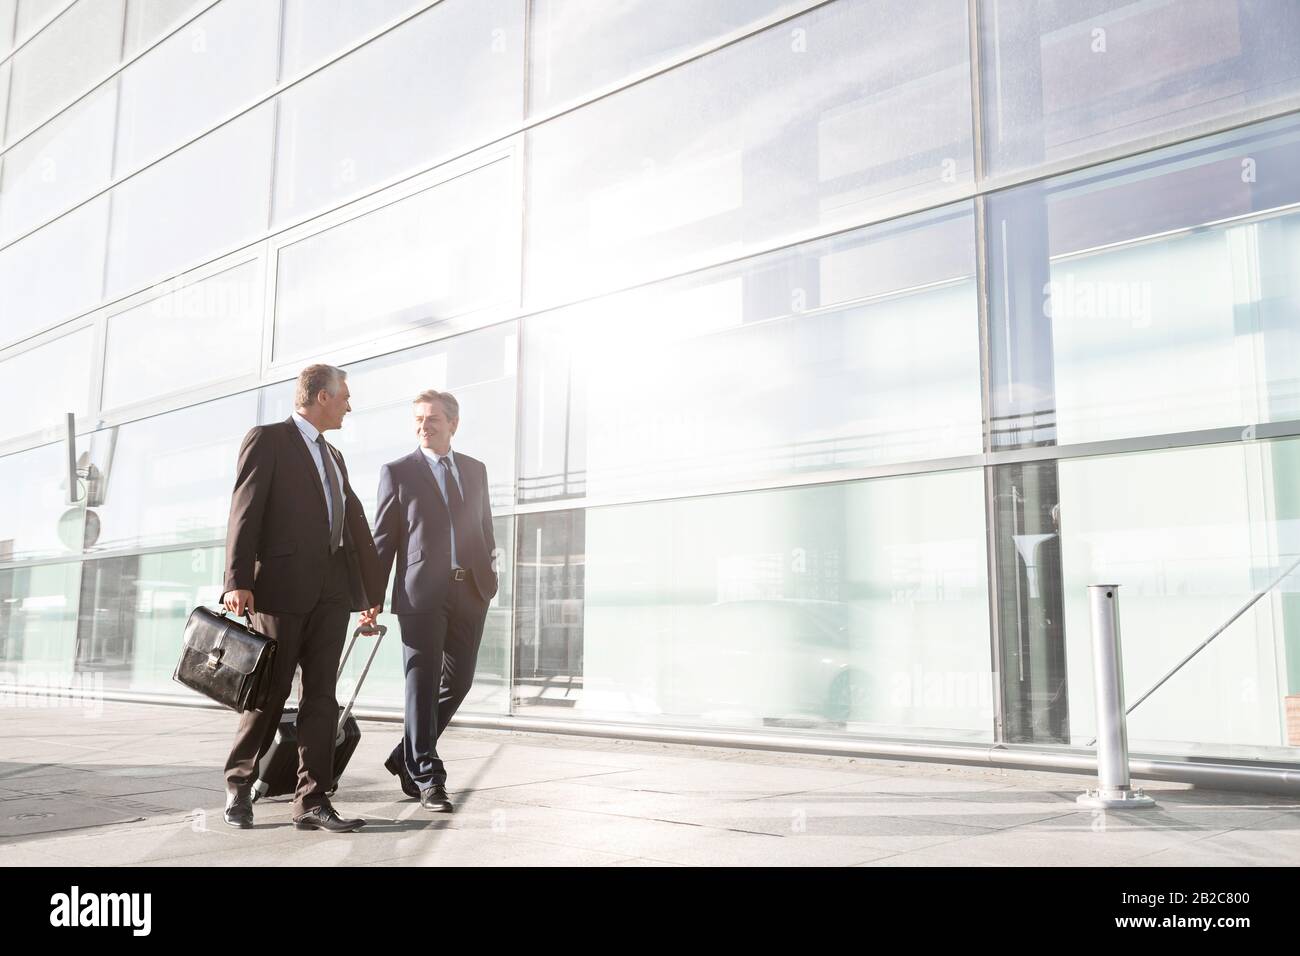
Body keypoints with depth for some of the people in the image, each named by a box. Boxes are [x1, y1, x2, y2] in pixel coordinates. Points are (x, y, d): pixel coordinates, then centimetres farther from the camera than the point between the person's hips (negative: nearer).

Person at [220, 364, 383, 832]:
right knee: (270, 691, 2)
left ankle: (312, 801, 7)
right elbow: (245, 511, -9)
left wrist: (371, 588, 19)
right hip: (283, 585, -6)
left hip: (332, 590, 7)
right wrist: (238, 580, -18)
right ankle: (238, 785, 21)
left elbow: (355, 524, 20)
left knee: (321, 696, 3)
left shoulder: (333, 456, 22)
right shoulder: (268, 439, 0)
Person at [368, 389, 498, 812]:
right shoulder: (398, 472, 4)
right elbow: (382, 539, 2)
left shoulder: (475, 469, 15)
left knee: (458, 682, 7)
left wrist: (491, 579, 10)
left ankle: (407, 758, 26)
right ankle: (427, 777, 8)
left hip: (470, 592, 4)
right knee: (422, 684, -1)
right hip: (422, 594, -4)